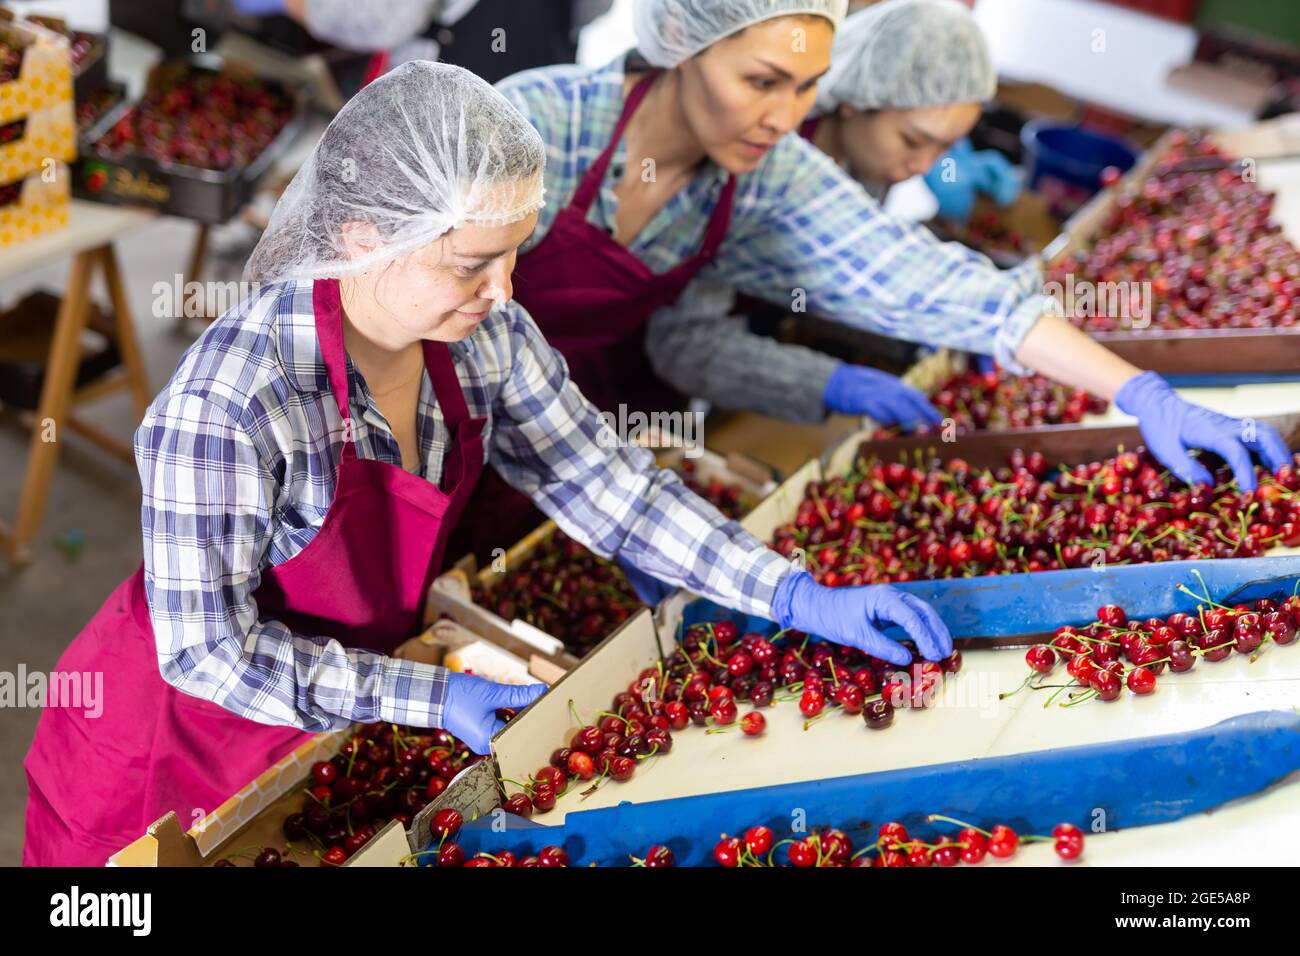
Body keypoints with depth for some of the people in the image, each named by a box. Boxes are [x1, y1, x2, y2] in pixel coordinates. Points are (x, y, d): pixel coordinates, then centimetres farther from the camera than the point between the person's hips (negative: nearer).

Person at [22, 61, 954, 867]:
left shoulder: (483, 334, -16)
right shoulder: (231, 402, -35)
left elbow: (605, 486, -8)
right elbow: (209, 648, -26)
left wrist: (799, 597, -13)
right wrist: (432, 697, -25)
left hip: (331, 726, 5)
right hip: (168, 759, -5)